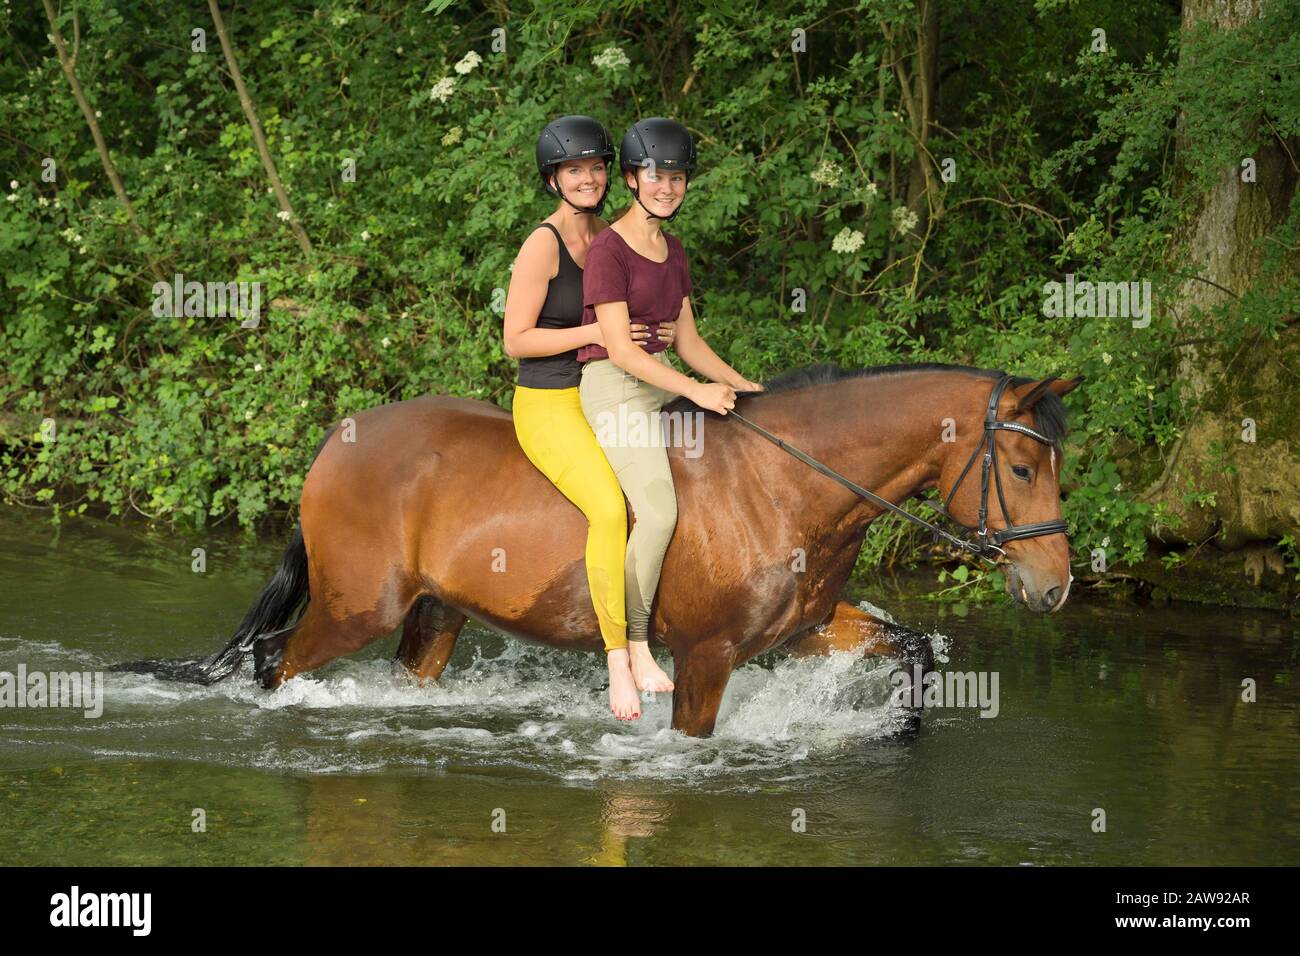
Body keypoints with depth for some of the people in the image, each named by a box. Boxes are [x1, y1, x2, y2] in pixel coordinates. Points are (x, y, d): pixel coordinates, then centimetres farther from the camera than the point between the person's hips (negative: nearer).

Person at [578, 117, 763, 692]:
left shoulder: (673, 252, 15)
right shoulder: (609, 250, -11)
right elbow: (620, 349, -17)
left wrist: (740, 385, 4)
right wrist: (697, 391, -20)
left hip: (663, 384, 9)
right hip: (612, 387, -9)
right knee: (657, 511, -26)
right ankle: (634, 644, -15)